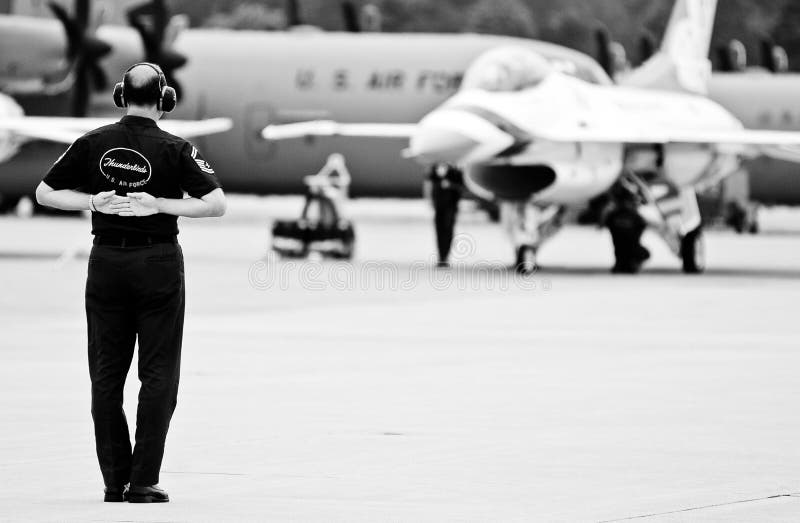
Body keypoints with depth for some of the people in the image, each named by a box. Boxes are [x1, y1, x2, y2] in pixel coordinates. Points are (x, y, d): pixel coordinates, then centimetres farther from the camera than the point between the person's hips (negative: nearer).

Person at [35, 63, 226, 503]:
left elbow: (45, 192, 4)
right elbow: (216, 204, -14)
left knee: (106, 375, 9)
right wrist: (158, 204, -12)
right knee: (158, 375, 3)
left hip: (106, 263, 3)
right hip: (158, 264, -2)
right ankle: (143, 481, -4)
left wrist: (92, 201, -3)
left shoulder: (93, 144, -1)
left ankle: (115, 481, 8)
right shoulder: (174, 149, -9)